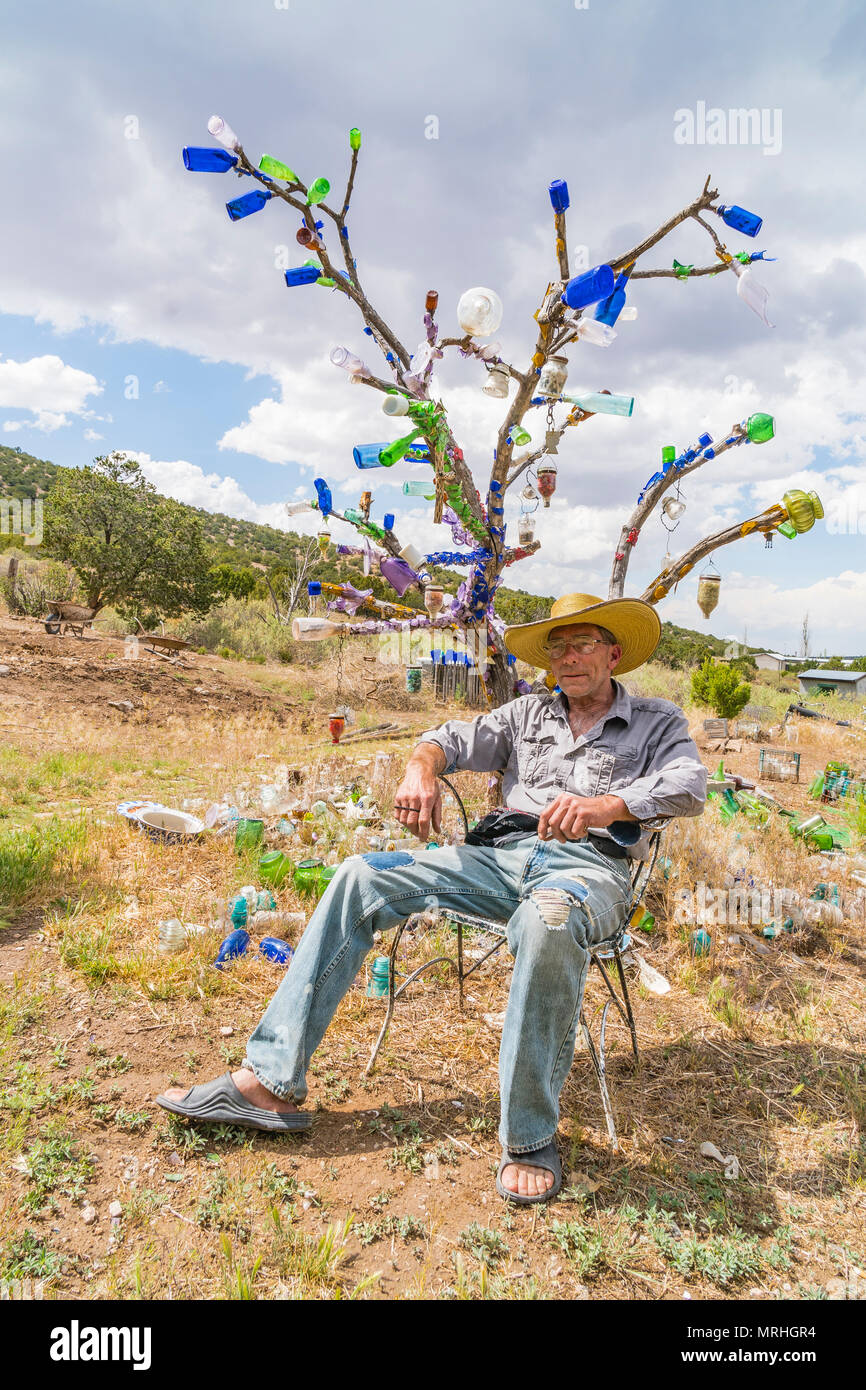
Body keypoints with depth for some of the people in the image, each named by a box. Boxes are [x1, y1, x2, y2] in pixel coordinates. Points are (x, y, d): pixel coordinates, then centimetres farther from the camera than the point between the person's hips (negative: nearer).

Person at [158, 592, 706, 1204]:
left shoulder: (658, 721, 13)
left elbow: (689, 785, -6)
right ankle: (273, 1081, -11)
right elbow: (455, 737, 17)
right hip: (501, 854, 5)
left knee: (549, 919, -42)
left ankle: (531, 1138, -22)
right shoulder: (530, 713, 25)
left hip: (590, 866, -5)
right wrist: (423, 767, -9)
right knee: (361, 876, -12)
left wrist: (607, 806, -26)